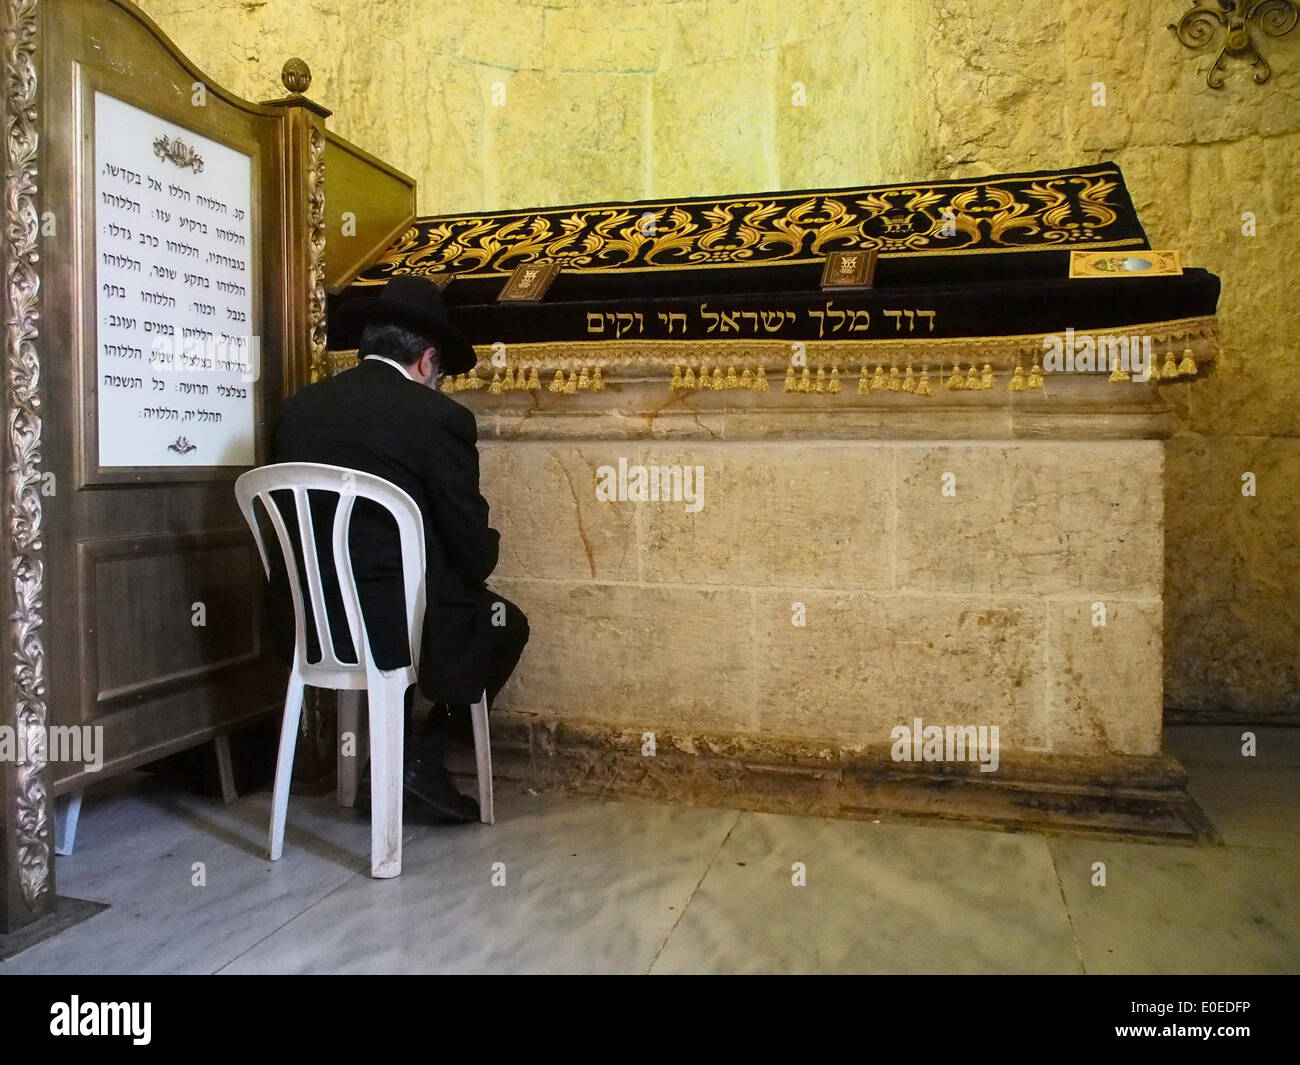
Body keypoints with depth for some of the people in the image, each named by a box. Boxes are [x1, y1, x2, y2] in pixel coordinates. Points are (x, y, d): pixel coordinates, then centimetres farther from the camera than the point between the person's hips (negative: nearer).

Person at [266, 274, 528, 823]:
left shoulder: (296, 406, 4)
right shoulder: (439, 416, -12)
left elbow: (296, 519, 12)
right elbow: (474, 549, -11)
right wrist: (476, 565, 12)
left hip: (308, 624, 6)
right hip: (396, 624, -6)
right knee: (506, 625, 21)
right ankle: (424, 760, 14)